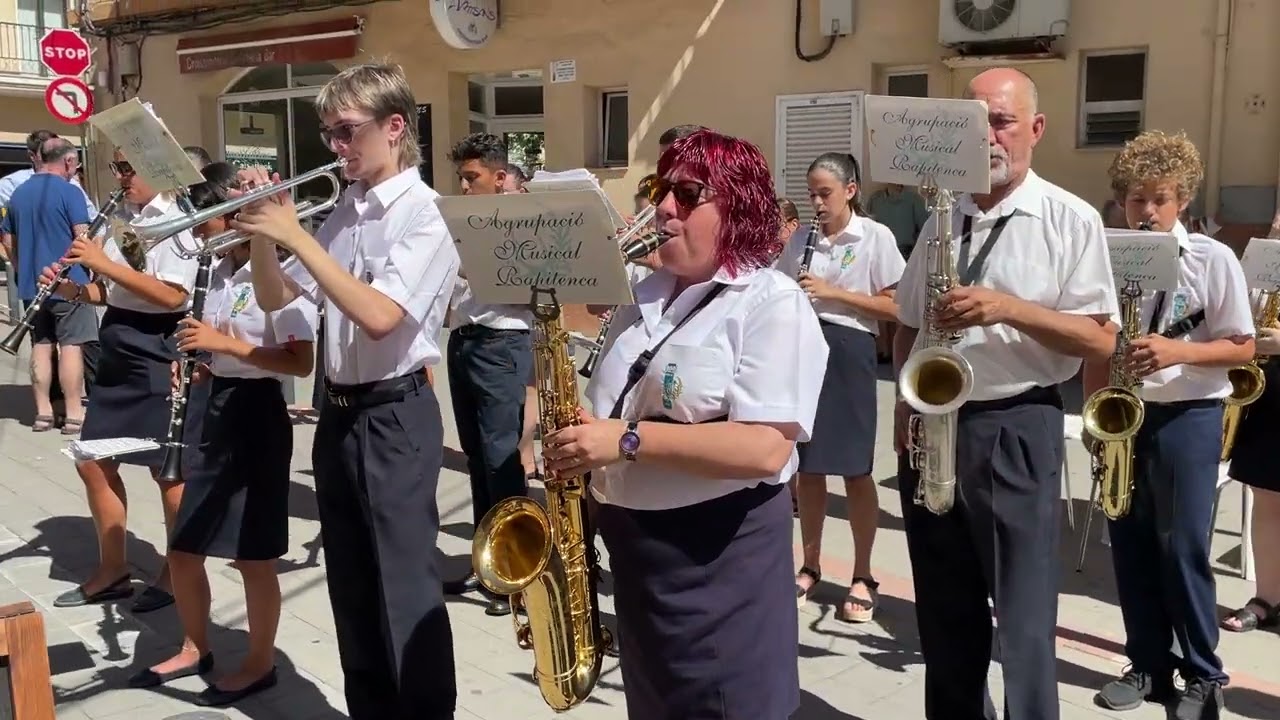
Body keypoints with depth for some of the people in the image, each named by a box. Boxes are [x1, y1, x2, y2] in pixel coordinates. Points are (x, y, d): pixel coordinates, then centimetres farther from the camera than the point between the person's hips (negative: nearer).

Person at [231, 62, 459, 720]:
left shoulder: (424, 215, -13)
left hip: (395, 418, -8)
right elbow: (276, 299, 13)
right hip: (338, 414, 8)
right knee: (352, 585, 16)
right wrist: (260, 232, -4)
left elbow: (378, 315, -26)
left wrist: (295, 235, -23)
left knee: (406, 587, -1)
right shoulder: (343, 213, 10)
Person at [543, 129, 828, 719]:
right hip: (632, 543, 7)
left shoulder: (773, 303, -12)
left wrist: (627, 442, -26)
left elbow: (766, 449, -24)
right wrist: (576, 448, 2)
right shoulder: (646, 294, 11)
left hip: (720, 553, -7)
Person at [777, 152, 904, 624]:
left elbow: (893, 306, -7)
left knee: (855, 471, 2)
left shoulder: (876, 236, -4)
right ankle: (810, 567, 24)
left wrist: (834, 293, -16)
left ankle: (863, 577, 14)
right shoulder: (800, 238, 9)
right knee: (807, 467, 10)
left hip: (847, 352, -4)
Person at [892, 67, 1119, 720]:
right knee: (945, 613, 15)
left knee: (1024, 618, -1)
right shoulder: (942, 220, 10)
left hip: (1018, 428, -4)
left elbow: (1100, 341, -7)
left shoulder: (1071, 220, -4)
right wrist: (906, 401, 0)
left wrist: (1009, 309, -21)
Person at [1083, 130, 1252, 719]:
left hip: (1188, 416, -4)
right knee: (1130, 544, 9)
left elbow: (1242, 348, -5)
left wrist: (1177, 350, -20)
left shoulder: (1213, 259, -7)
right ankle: (1148, 665, 23)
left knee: (1182, 546, -1)